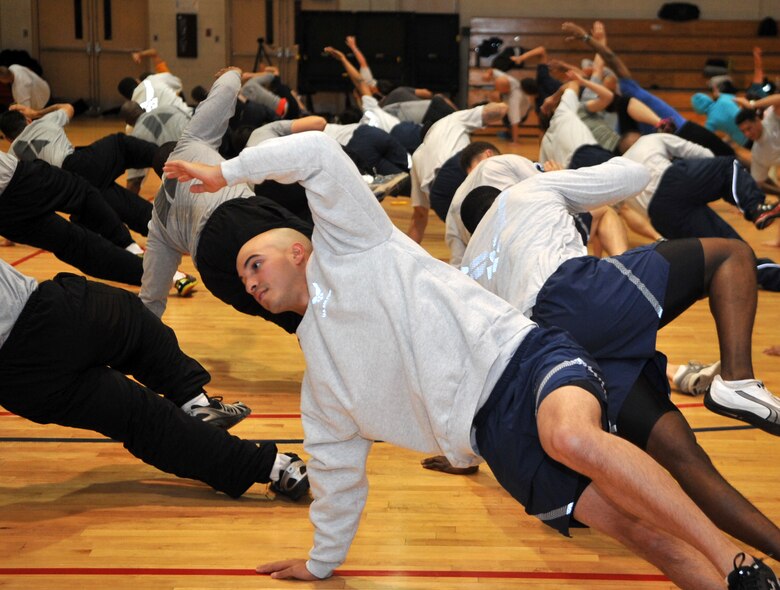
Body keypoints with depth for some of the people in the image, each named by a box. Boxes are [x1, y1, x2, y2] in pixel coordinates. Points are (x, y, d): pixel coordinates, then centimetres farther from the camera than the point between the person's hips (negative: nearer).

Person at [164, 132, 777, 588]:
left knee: (570, 438, -36)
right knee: (638, 526, -13)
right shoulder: (319, 371, 27)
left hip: (519, 357, -6)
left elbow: (319, 150, -1)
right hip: (493, 435, 6)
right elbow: (335, 465, 35)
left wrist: (228, 171, 10)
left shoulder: (347, 249, 11)